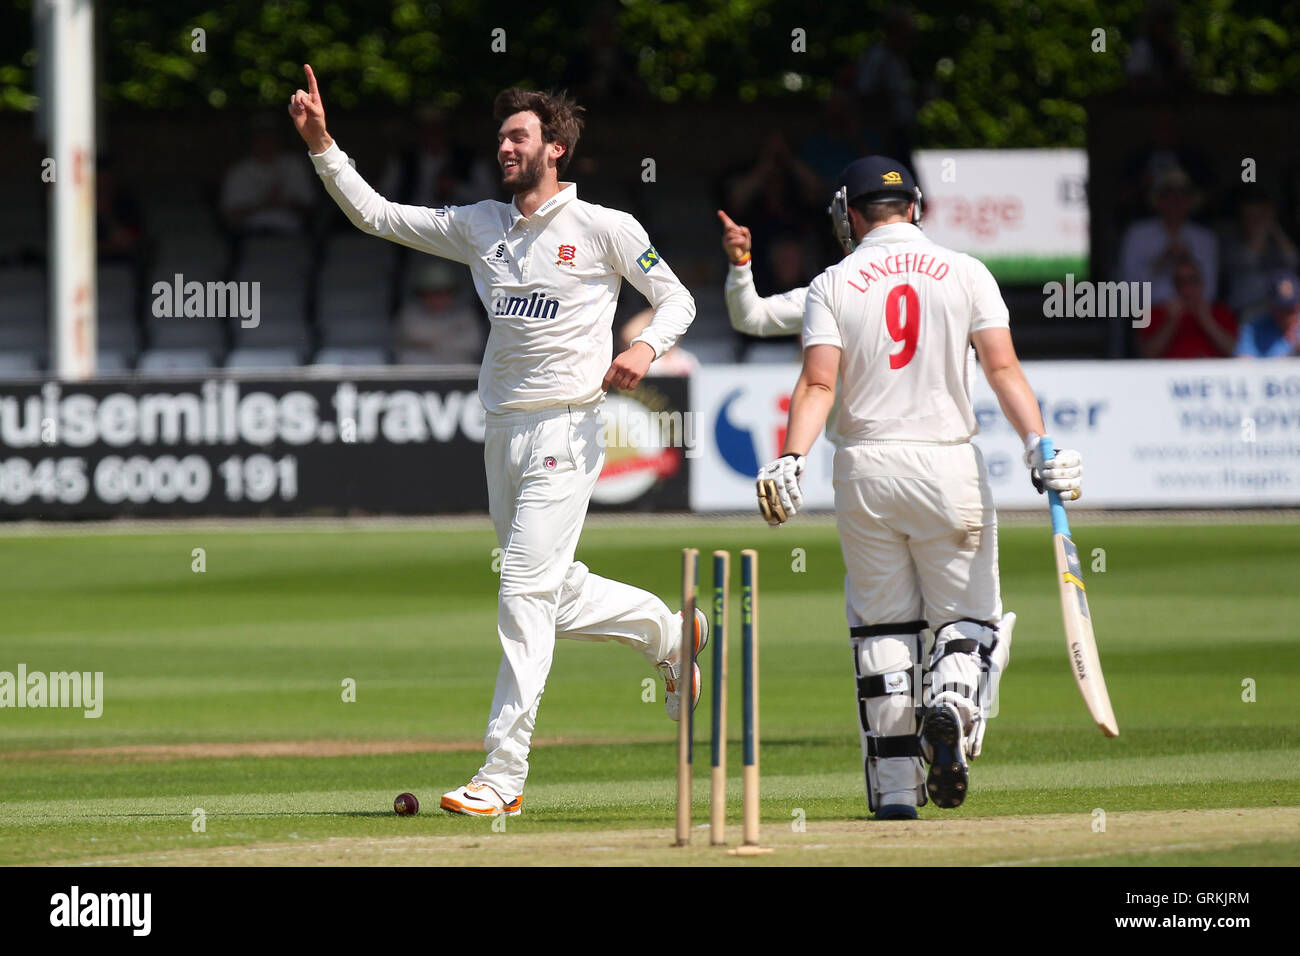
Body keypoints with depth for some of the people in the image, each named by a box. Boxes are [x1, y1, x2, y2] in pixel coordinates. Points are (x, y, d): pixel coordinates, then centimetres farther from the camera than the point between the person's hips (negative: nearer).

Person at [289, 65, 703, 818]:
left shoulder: (605, 229, -3)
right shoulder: (479, 226, 12)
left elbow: (676, 298, 3)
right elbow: (375, 214, 10)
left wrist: (647, 347, -17)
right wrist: (322, 145, -1)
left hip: (567, 430, -7)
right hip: (505, 436, 7)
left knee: (526, 592, -13)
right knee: (556, 596, 14)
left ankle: (503, 777, -14)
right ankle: (668, 632, 41)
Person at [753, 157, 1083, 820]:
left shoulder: (833, 285, 3)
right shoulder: (965, 274, 4)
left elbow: (818, 383, -10)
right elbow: (1003, 368, -7)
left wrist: (790, 460, -18)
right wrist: (1037, 444, -14)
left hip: (864, 467, 0)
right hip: (949, 465, 0)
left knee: (881, 627, 8)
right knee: (968, 615, 10)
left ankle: (894, 789, 3)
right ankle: (953, 702, -23)